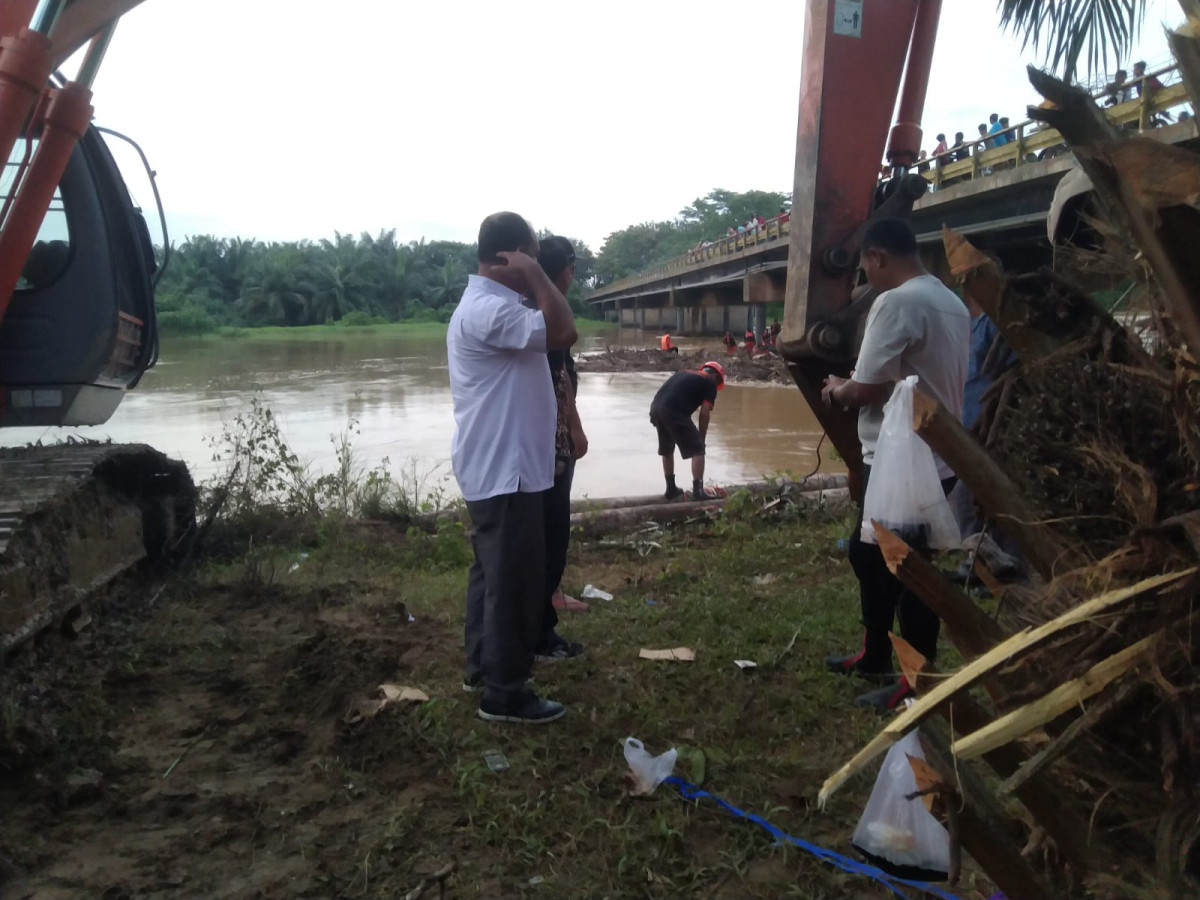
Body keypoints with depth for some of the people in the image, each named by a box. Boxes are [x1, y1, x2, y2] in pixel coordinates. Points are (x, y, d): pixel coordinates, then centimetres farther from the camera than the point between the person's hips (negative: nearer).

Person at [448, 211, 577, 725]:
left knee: (494, 572, 19)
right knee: (513, 580, -2)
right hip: (504, 471, -11)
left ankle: (482, 668, 32)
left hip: (497, 467, 11)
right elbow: (563, 332, -28)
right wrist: (535, 274, -20)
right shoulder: (489, 310, -20)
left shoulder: (489, 305, 15)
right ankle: (504, 693, 10)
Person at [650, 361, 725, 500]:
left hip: (655, 407, 7)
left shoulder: (683, 374, 31)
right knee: (697, 450, 4)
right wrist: (701, 438, 12)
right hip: (673, 411, -7)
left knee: (667, 450, 25)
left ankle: (671, 489, 34)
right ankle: (697, 491, 2)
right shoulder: (709, 383, 12)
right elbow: (704, 413, 3)